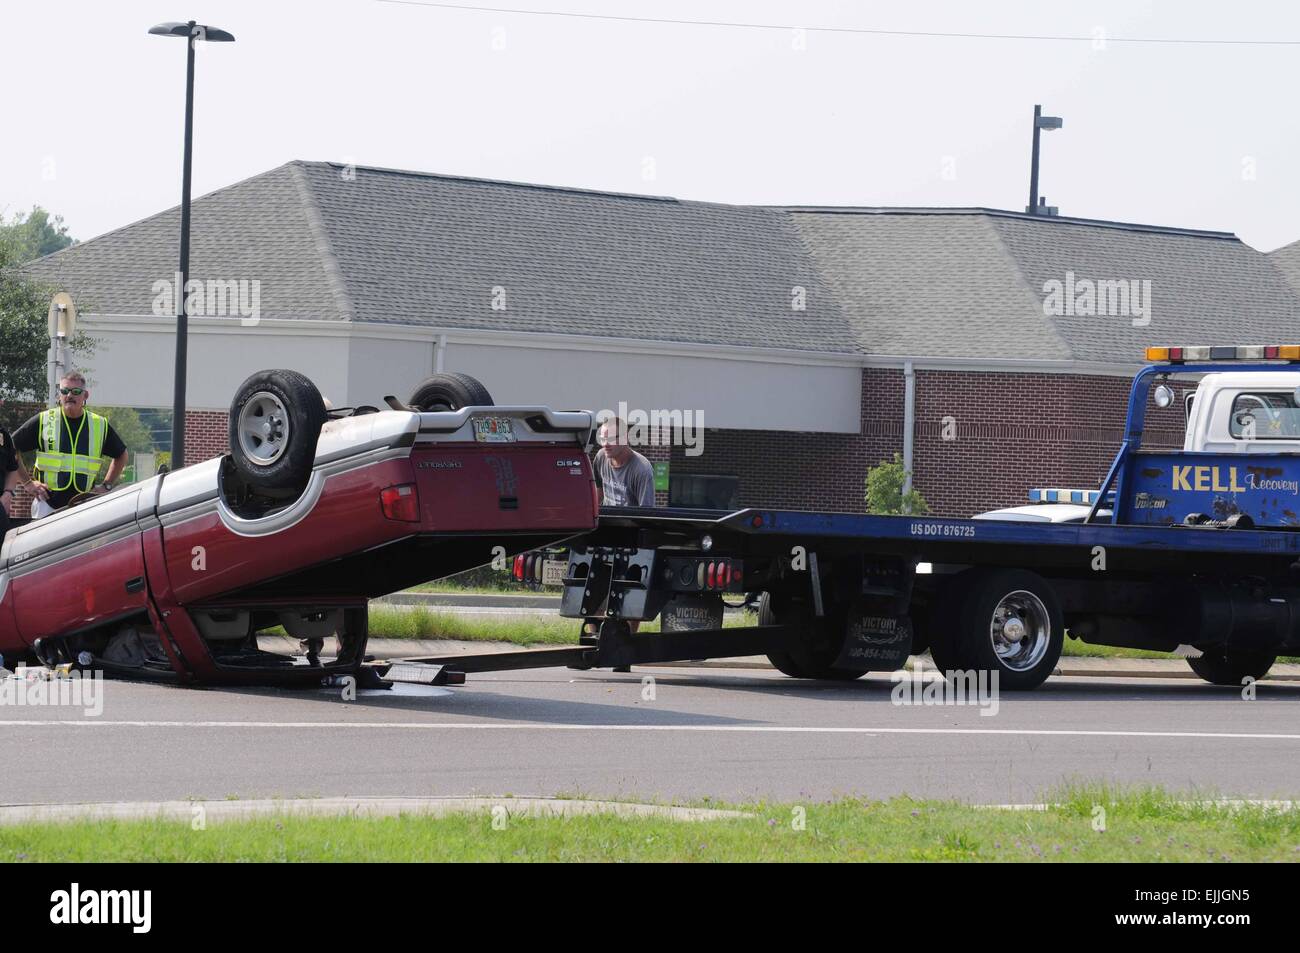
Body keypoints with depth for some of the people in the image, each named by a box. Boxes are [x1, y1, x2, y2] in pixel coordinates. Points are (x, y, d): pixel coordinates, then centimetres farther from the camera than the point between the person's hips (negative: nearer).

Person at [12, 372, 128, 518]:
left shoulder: (101, 425, 8)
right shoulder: (43, 421, 3)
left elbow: (121, 455, 24)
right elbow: (11, 448, 9)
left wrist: (107, 485, 13)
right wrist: (28, 482, 4)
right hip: (47, 504, -1)